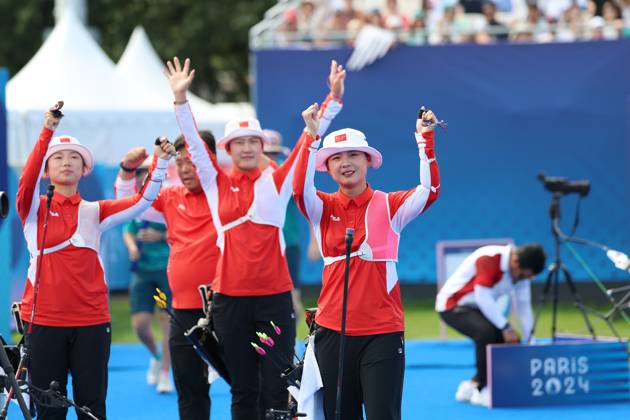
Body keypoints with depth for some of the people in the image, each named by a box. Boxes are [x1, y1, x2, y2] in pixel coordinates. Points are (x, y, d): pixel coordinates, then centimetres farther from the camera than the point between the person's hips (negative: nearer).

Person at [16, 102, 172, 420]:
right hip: (44, 321, -2)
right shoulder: (34, 209, 3)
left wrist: (160, 162, -18)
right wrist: (47, 132, -29)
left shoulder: (95, 212, 10)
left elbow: (142, 202, -2)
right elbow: (28, 179, -17)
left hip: (91, 322, 2)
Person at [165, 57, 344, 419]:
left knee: (276, 388, 0)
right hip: (230, 298, 1)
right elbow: (194, 141, 0)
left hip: (274, 297, -1)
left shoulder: (278, 182, 3)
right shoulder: (217, 183, 6)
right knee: (242, 389, 8)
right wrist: (181, 97, -11)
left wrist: (334, 96, -9)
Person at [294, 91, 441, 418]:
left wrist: (425, 140, -24)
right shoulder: (323, 209, 5)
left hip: (382, 332, -2)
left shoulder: (390, 206, 3)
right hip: (333, 332, 2)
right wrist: (310, 137, -27)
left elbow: (430, 191, -13)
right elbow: (301, 190, -15)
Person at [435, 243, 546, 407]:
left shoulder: (521, 269, -4)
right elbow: (482, 297, -33)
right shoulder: (489, 259, -29)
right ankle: (483, 390, -20)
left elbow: (524, 305, 1)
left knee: (510, 342, -3)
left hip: (475, 308, 8)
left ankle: (471, 386, 11)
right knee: (486, 332, -32)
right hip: (452, 305, -8)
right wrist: (506, 328, -31)